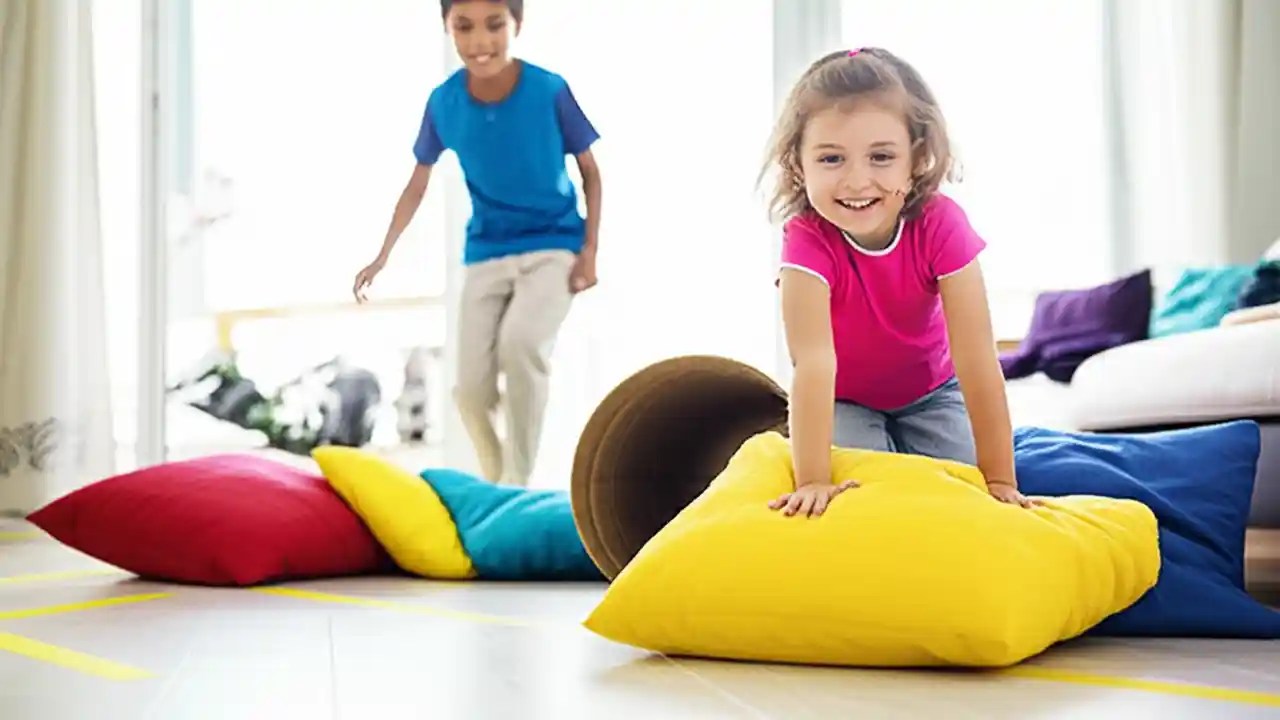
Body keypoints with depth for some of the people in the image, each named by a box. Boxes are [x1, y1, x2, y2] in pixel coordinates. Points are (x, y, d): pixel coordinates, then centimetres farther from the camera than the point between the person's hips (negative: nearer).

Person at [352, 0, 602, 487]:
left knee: (521, 341, -31)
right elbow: (417, 185, 7)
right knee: (471, 389, -3)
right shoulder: (443, 102, -9)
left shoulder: (550, 91, -17)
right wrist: (383, 256, 9)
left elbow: (590, 171, -3)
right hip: (485, 255, 3)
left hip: (553, 246, -3)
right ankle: (496, 483, 25)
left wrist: (589, 250, -10)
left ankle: (518, 483, -17)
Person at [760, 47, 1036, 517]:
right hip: (844, 401, -1)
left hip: (929, 394, 2)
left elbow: (978, 363, -30)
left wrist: (999, 480, -30)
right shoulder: (808, 239, -33)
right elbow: (813, 362, -39)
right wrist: (813, 481, -44)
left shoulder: (941, 225, -30)